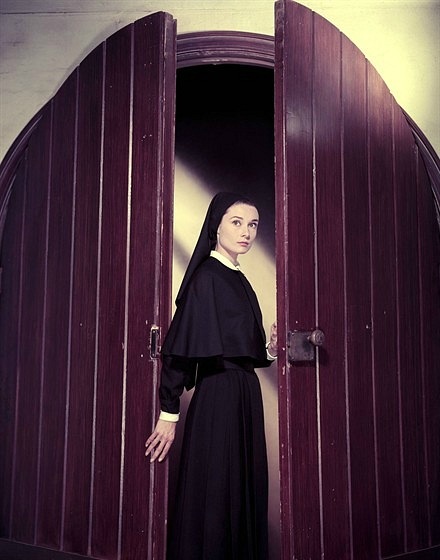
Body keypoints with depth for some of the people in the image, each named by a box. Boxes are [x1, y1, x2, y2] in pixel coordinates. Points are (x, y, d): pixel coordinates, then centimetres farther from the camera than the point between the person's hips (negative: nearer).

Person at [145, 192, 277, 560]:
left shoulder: (240, 281, 13)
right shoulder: (205, 277, -11)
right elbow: (180, 349, -15)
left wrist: (271, 349, -1)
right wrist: (169, 414, -16)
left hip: (246, 398, 9)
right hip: (216, 400, -8)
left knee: (245, 497, 15)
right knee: (214, 497, 1)